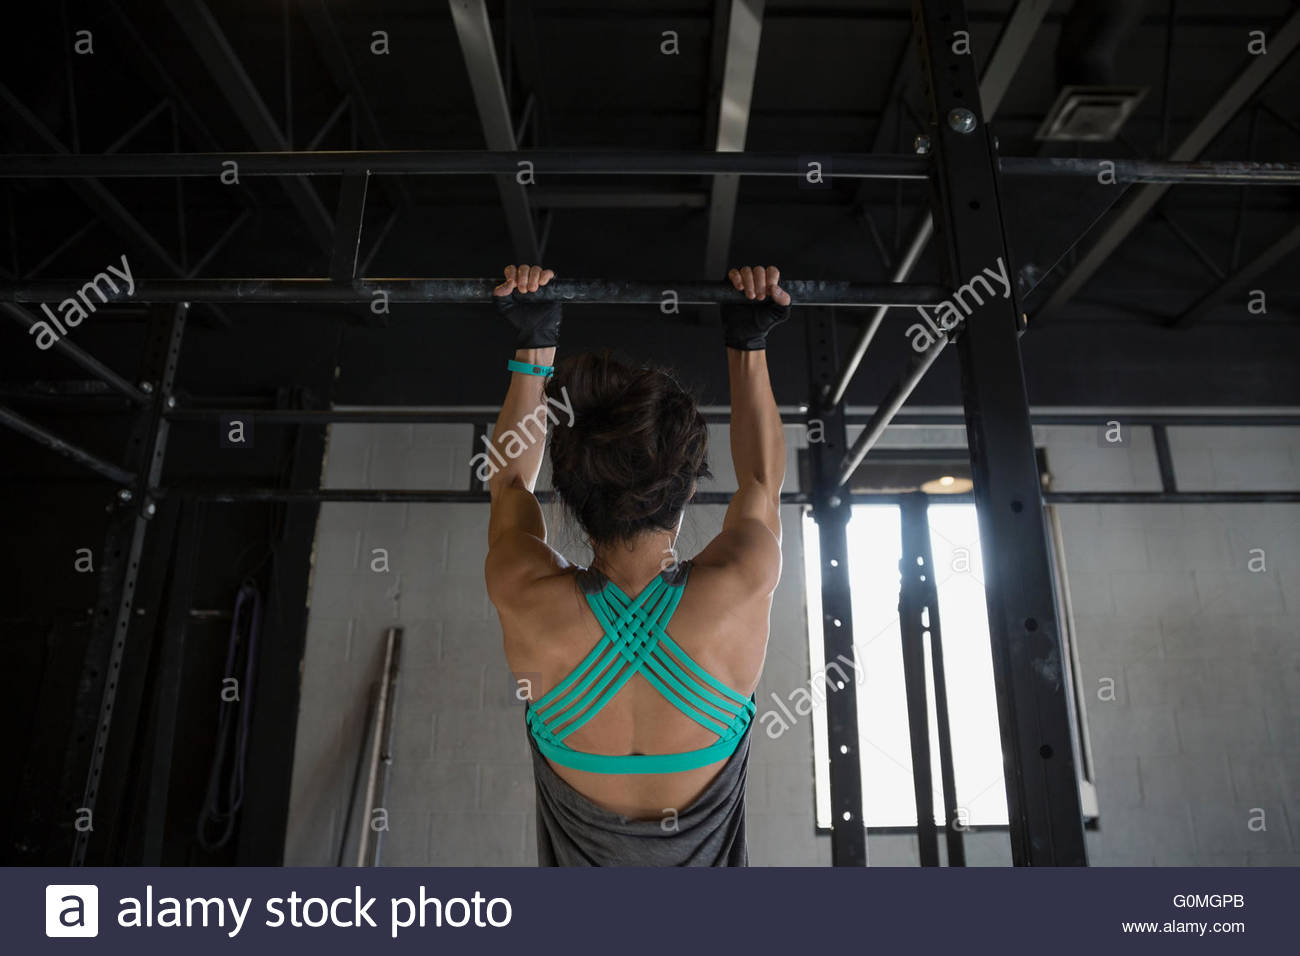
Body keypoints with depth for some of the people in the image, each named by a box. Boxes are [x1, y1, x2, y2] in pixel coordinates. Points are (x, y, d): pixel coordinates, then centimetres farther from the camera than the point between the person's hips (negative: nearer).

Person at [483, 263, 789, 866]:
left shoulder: (529, 604, -29)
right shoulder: (739, 593, -30)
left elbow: (510, 480, -6)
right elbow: (762, 484, -6)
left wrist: (534, 346, -3)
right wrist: (749, 344, -2)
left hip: (578, 861, 0)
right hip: (705, 860, 0)